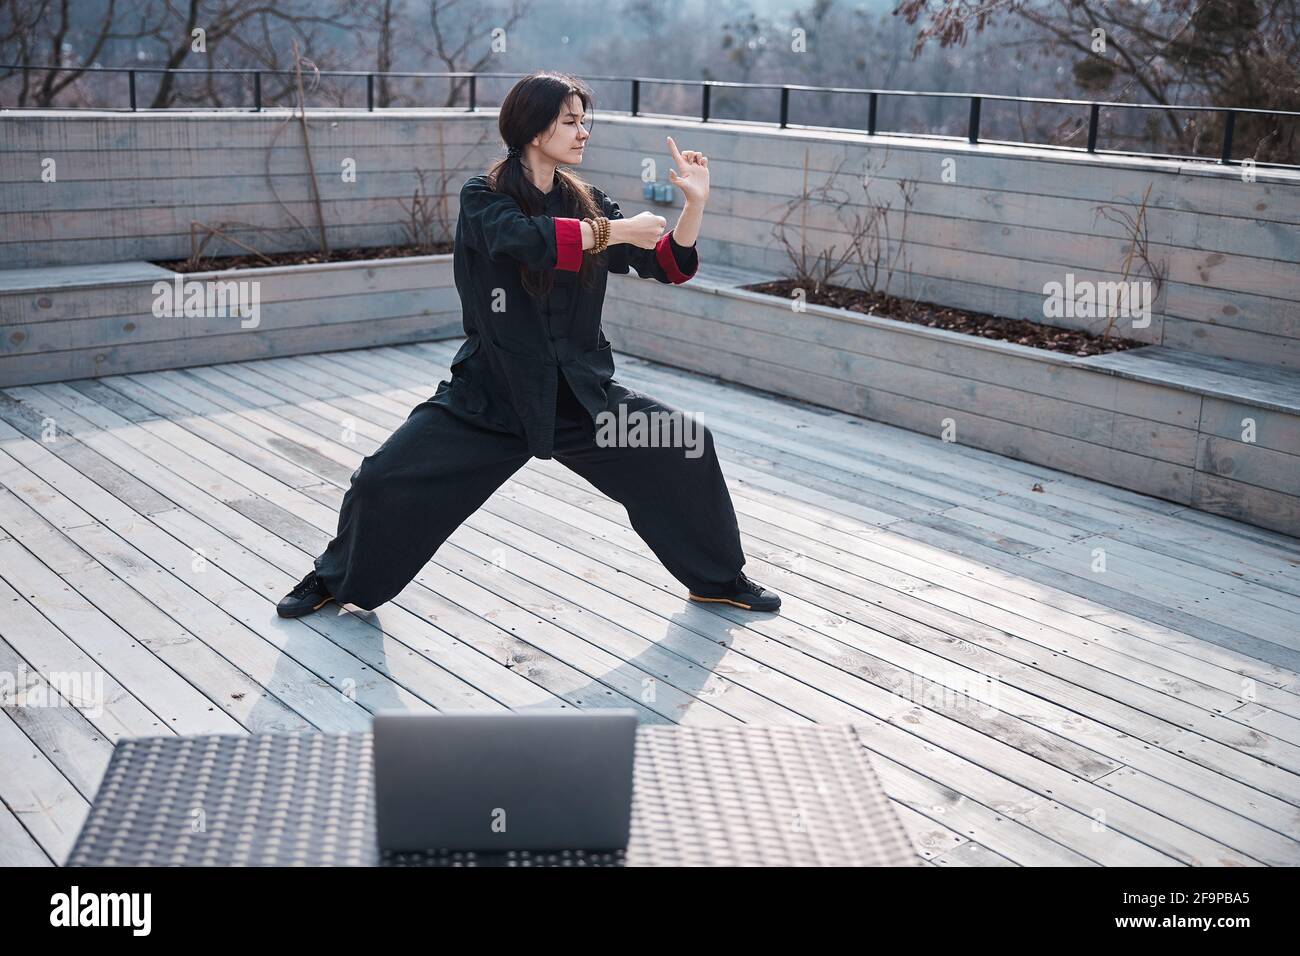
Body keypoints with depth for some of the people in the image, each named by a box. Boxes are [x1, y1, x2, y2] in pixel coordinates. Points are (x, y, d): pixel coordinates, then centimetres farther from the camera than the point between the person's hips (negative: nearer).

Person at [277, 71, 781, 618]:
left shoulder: (586, 203, 4)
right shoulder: (484, 199, -10)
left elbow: (668, 265, 1)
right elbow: (527, 237, -33)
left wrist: (695, 203, -15)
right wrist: (618, 230, -28)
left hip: (580, 389, 4)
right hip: (490, 394, -3)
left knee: (686, 451, -5)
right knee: (384, 481, -10)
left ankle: (718, 580, 17)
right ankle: (335, 579, 20)